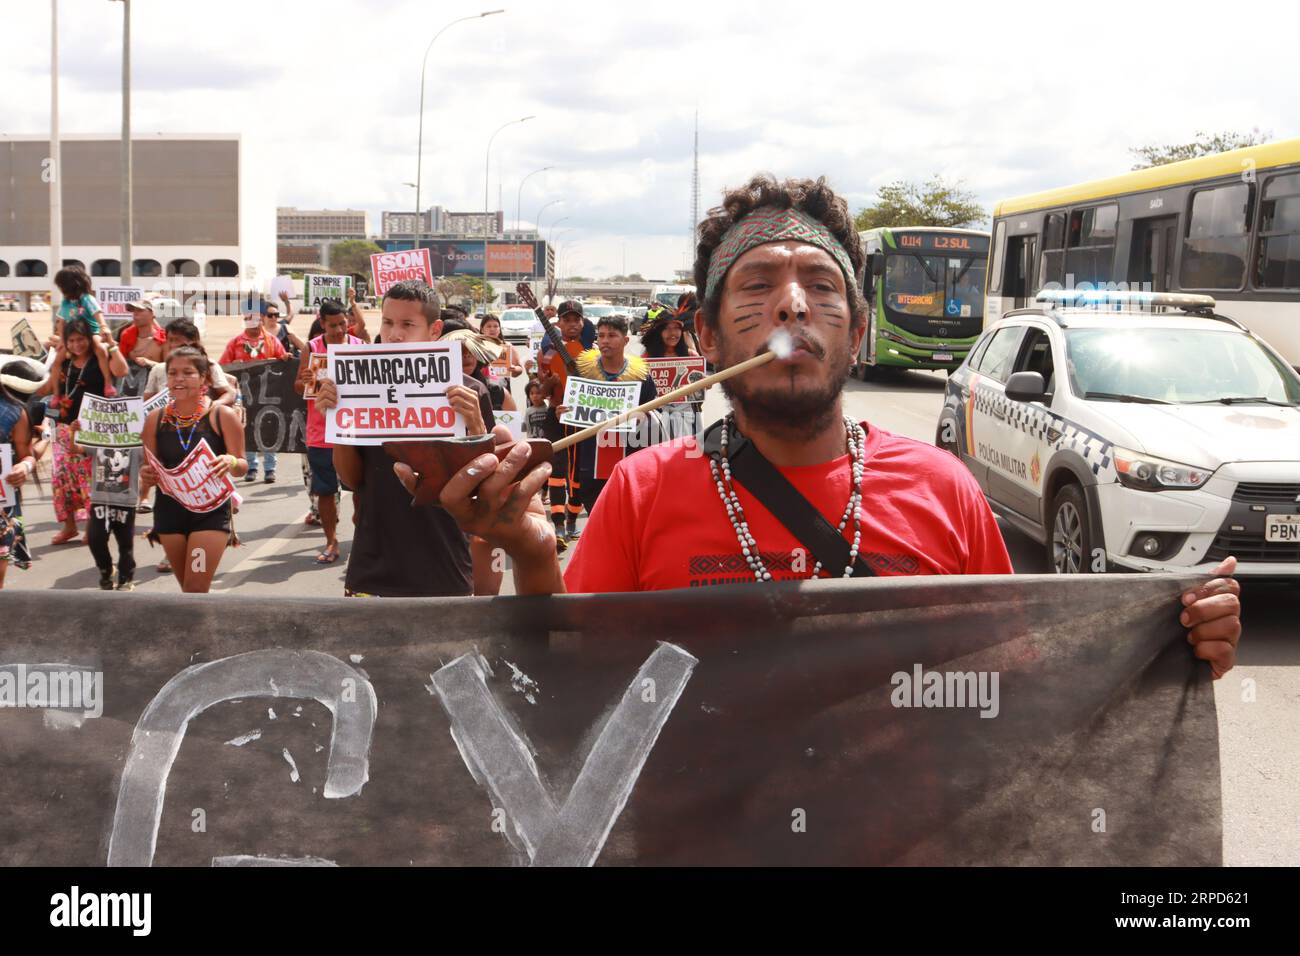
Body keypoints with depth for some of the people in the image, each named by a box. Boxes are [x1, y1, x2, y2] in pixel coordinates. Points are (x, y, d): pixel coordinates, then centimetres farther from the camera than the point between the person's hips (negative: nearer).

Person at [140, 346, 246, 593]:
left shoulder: (223, 416, -7)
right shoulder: (155, 420, 1)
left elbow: (241, 466, -3)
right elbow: (151, 469, 10)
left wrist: (231, 463, -25)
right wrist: (146, 475, -13)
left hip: (211, 510, -4)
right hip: (169, 510, 4)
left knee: (196, 589, -11)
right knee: (188, 588, 15)